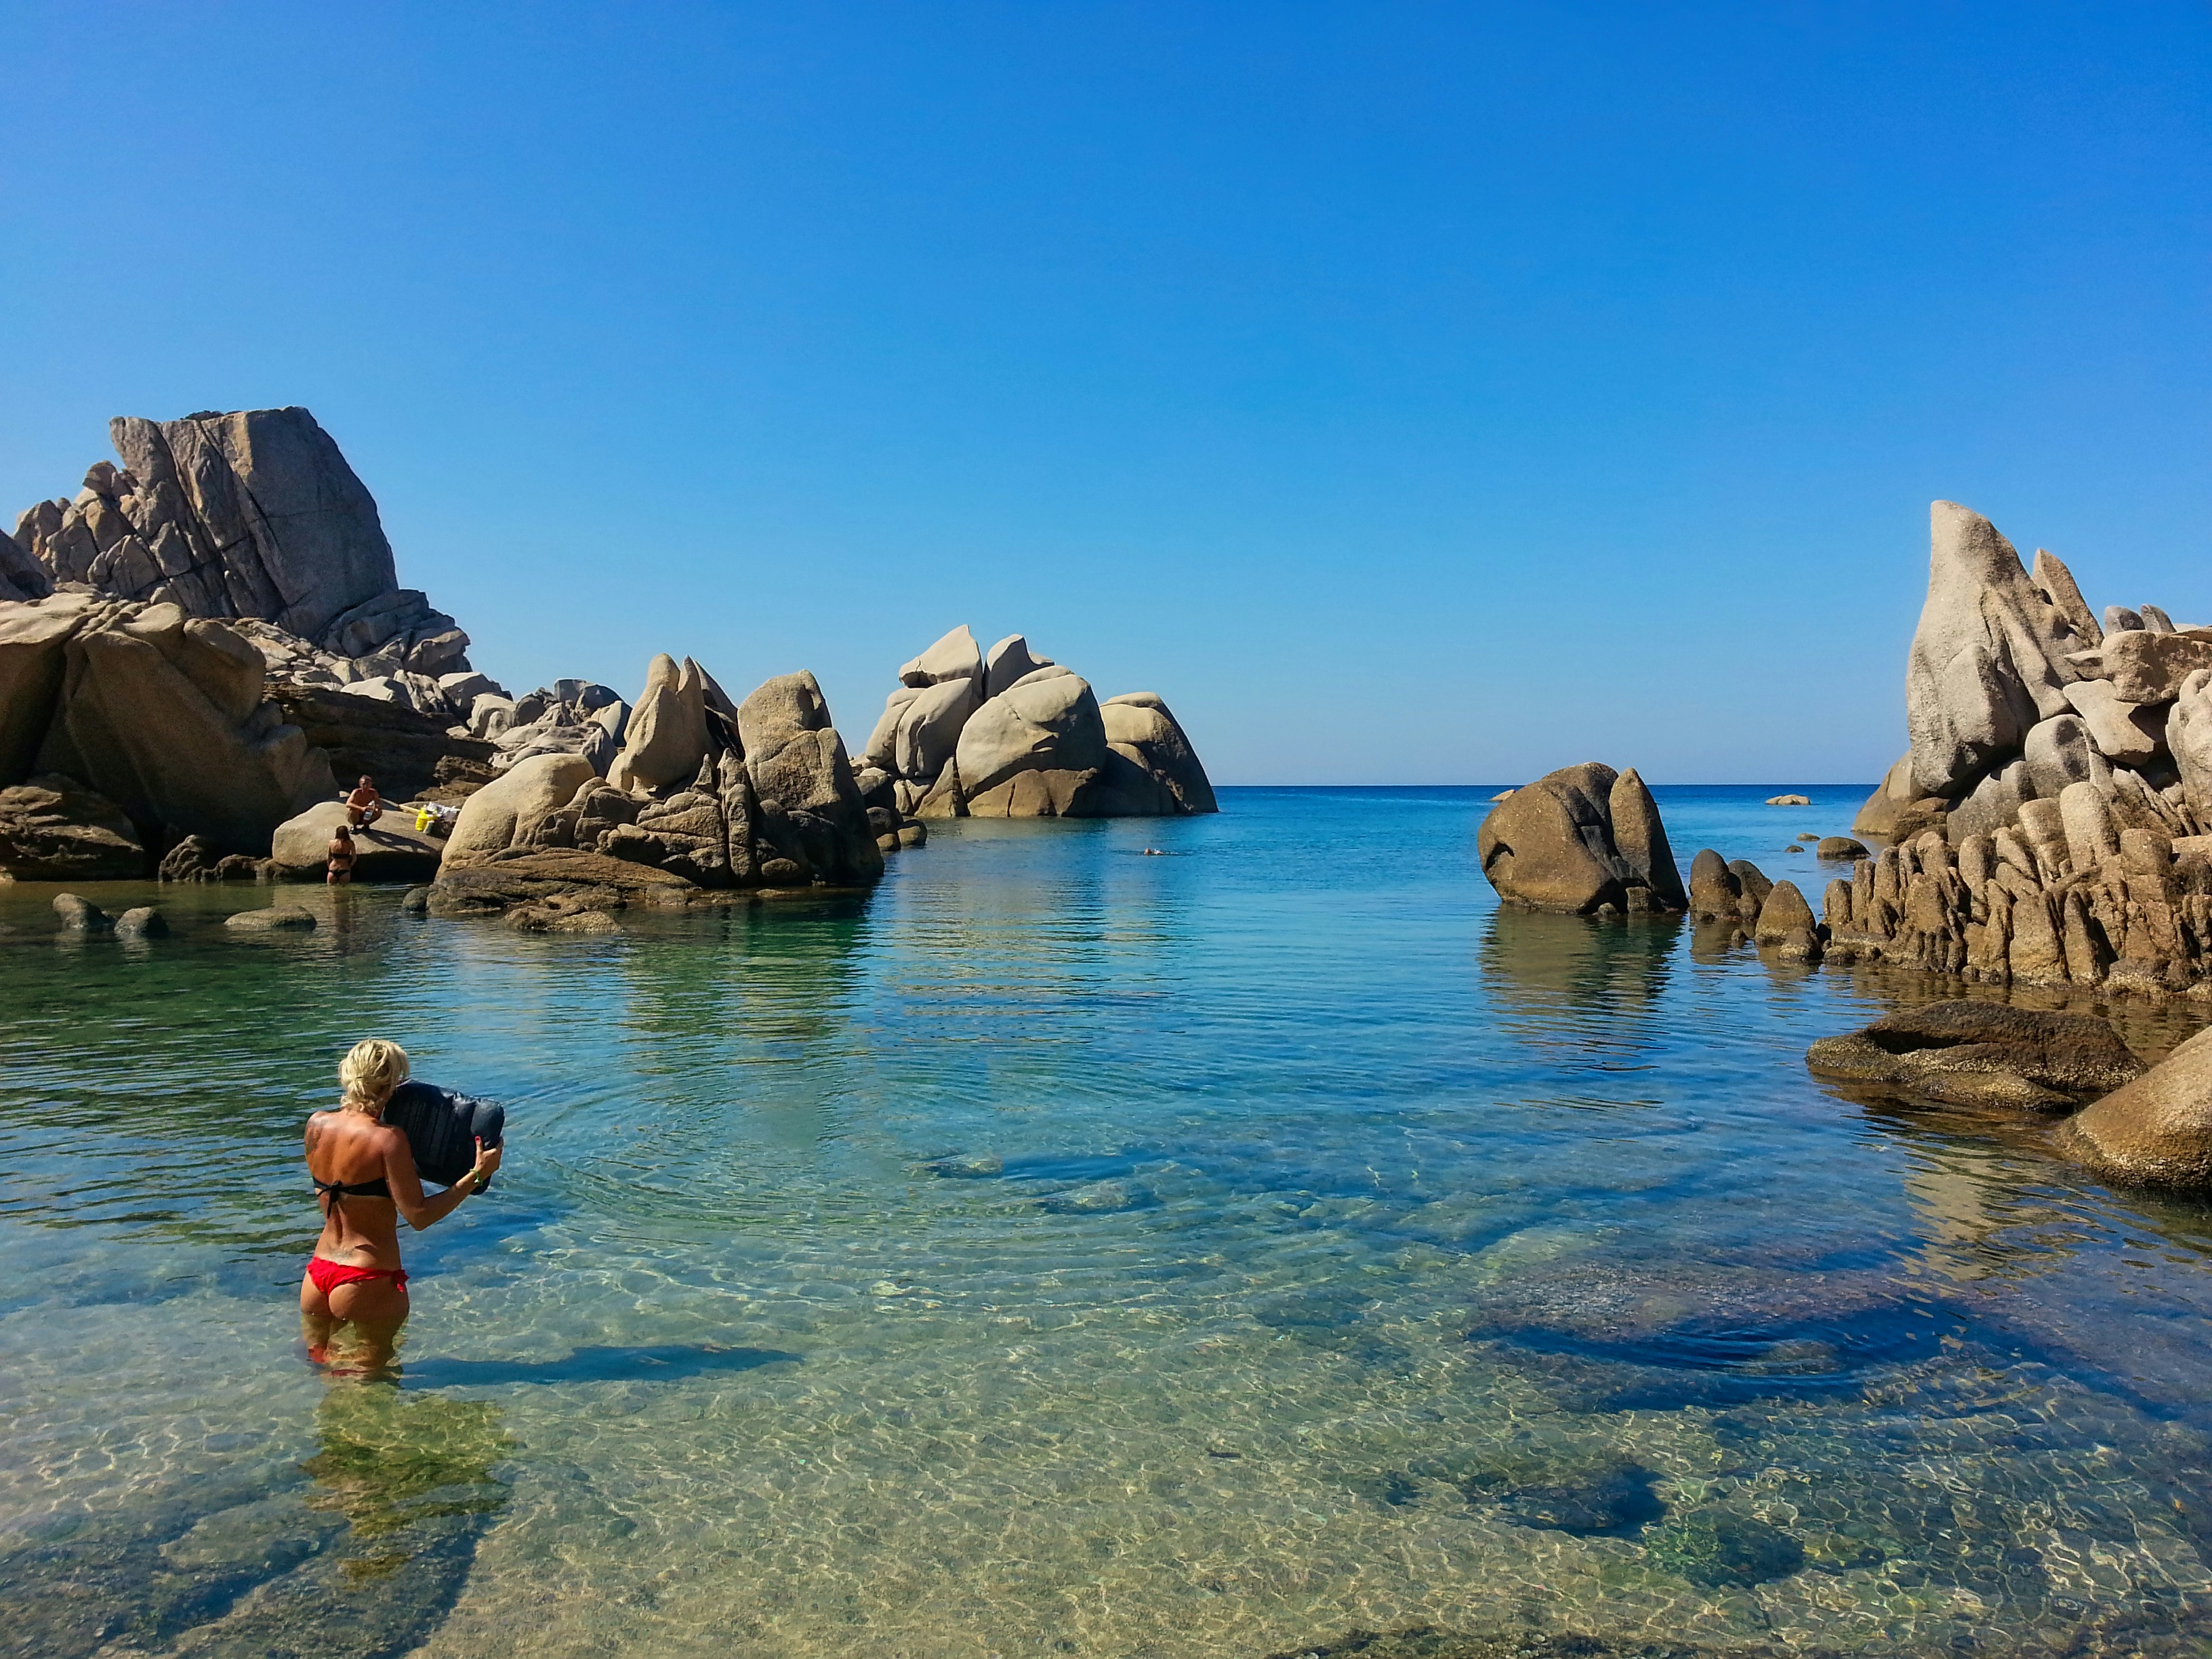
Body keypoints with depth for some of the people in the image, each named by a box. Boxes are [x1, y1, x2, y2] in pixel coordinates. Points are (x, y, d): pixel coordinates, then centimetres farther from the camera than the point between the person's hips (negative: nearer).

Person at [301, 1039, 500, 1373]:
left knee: (318, 1369, 28)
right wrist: (476, 1175, -13)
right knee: (369, 1371, 14)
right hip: (367, 1283, -6)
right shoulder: (387, 1138, -20)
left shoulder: (316, 1125, 0)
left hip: (317, 1274, 7)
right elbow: (419, 1216, -18)